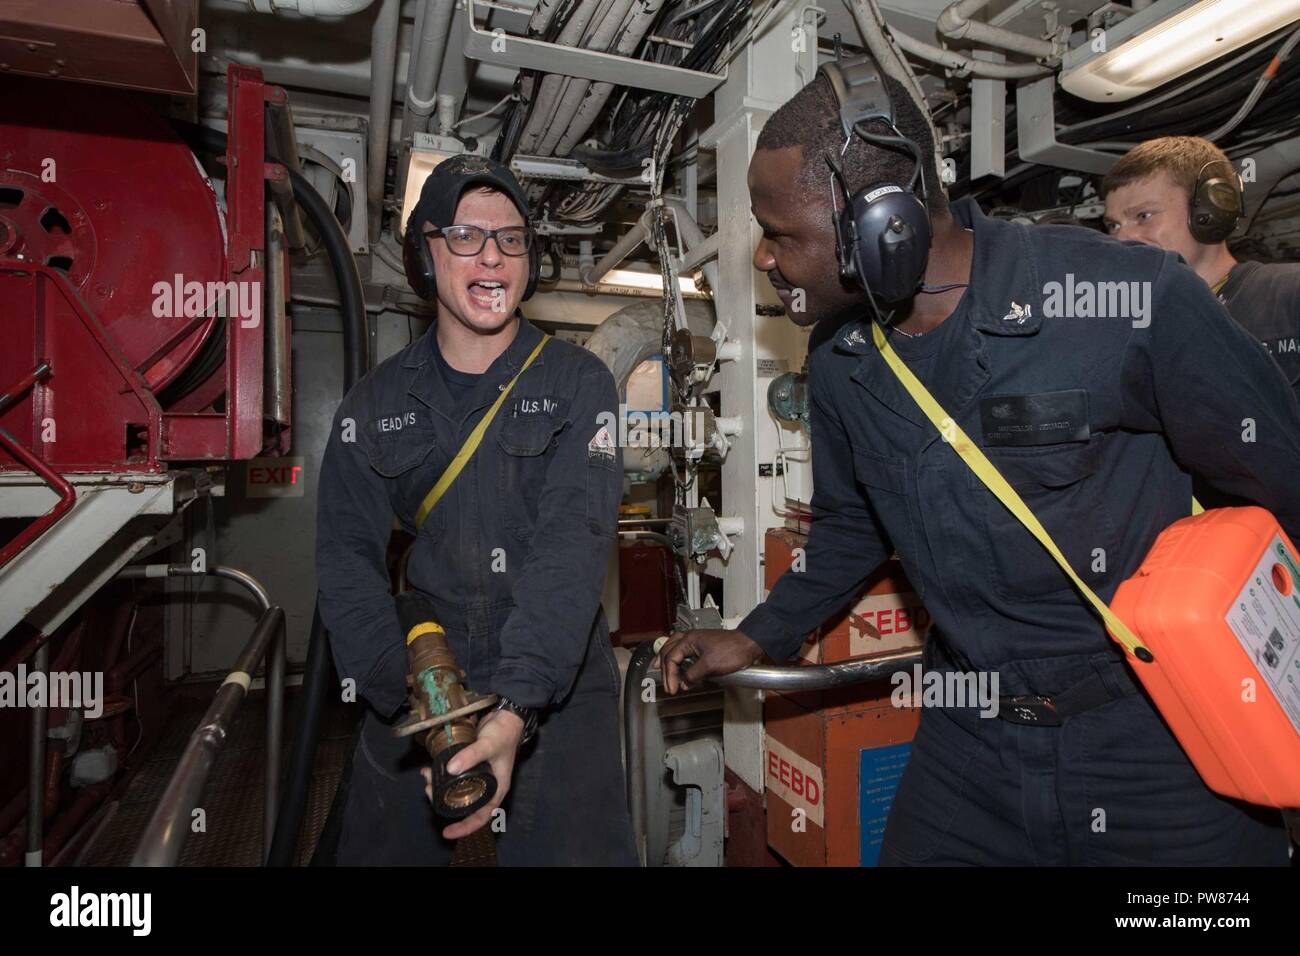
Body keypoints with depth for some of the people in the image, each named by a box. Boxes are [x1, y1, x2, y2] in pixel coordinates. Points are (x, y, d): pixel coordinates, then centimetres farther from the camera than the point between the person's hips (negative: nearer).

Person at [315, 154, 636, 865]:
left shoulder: (578, 383, -5)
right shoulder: (375, 403, 3)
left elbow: (572, 542, -16)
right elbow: (347, 560, -1)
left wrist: (517, 705, -26)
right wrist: (407, 693, -14)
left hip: (558, 689, -2)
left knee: (579, 849, -3)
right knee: (377, 847, 13)